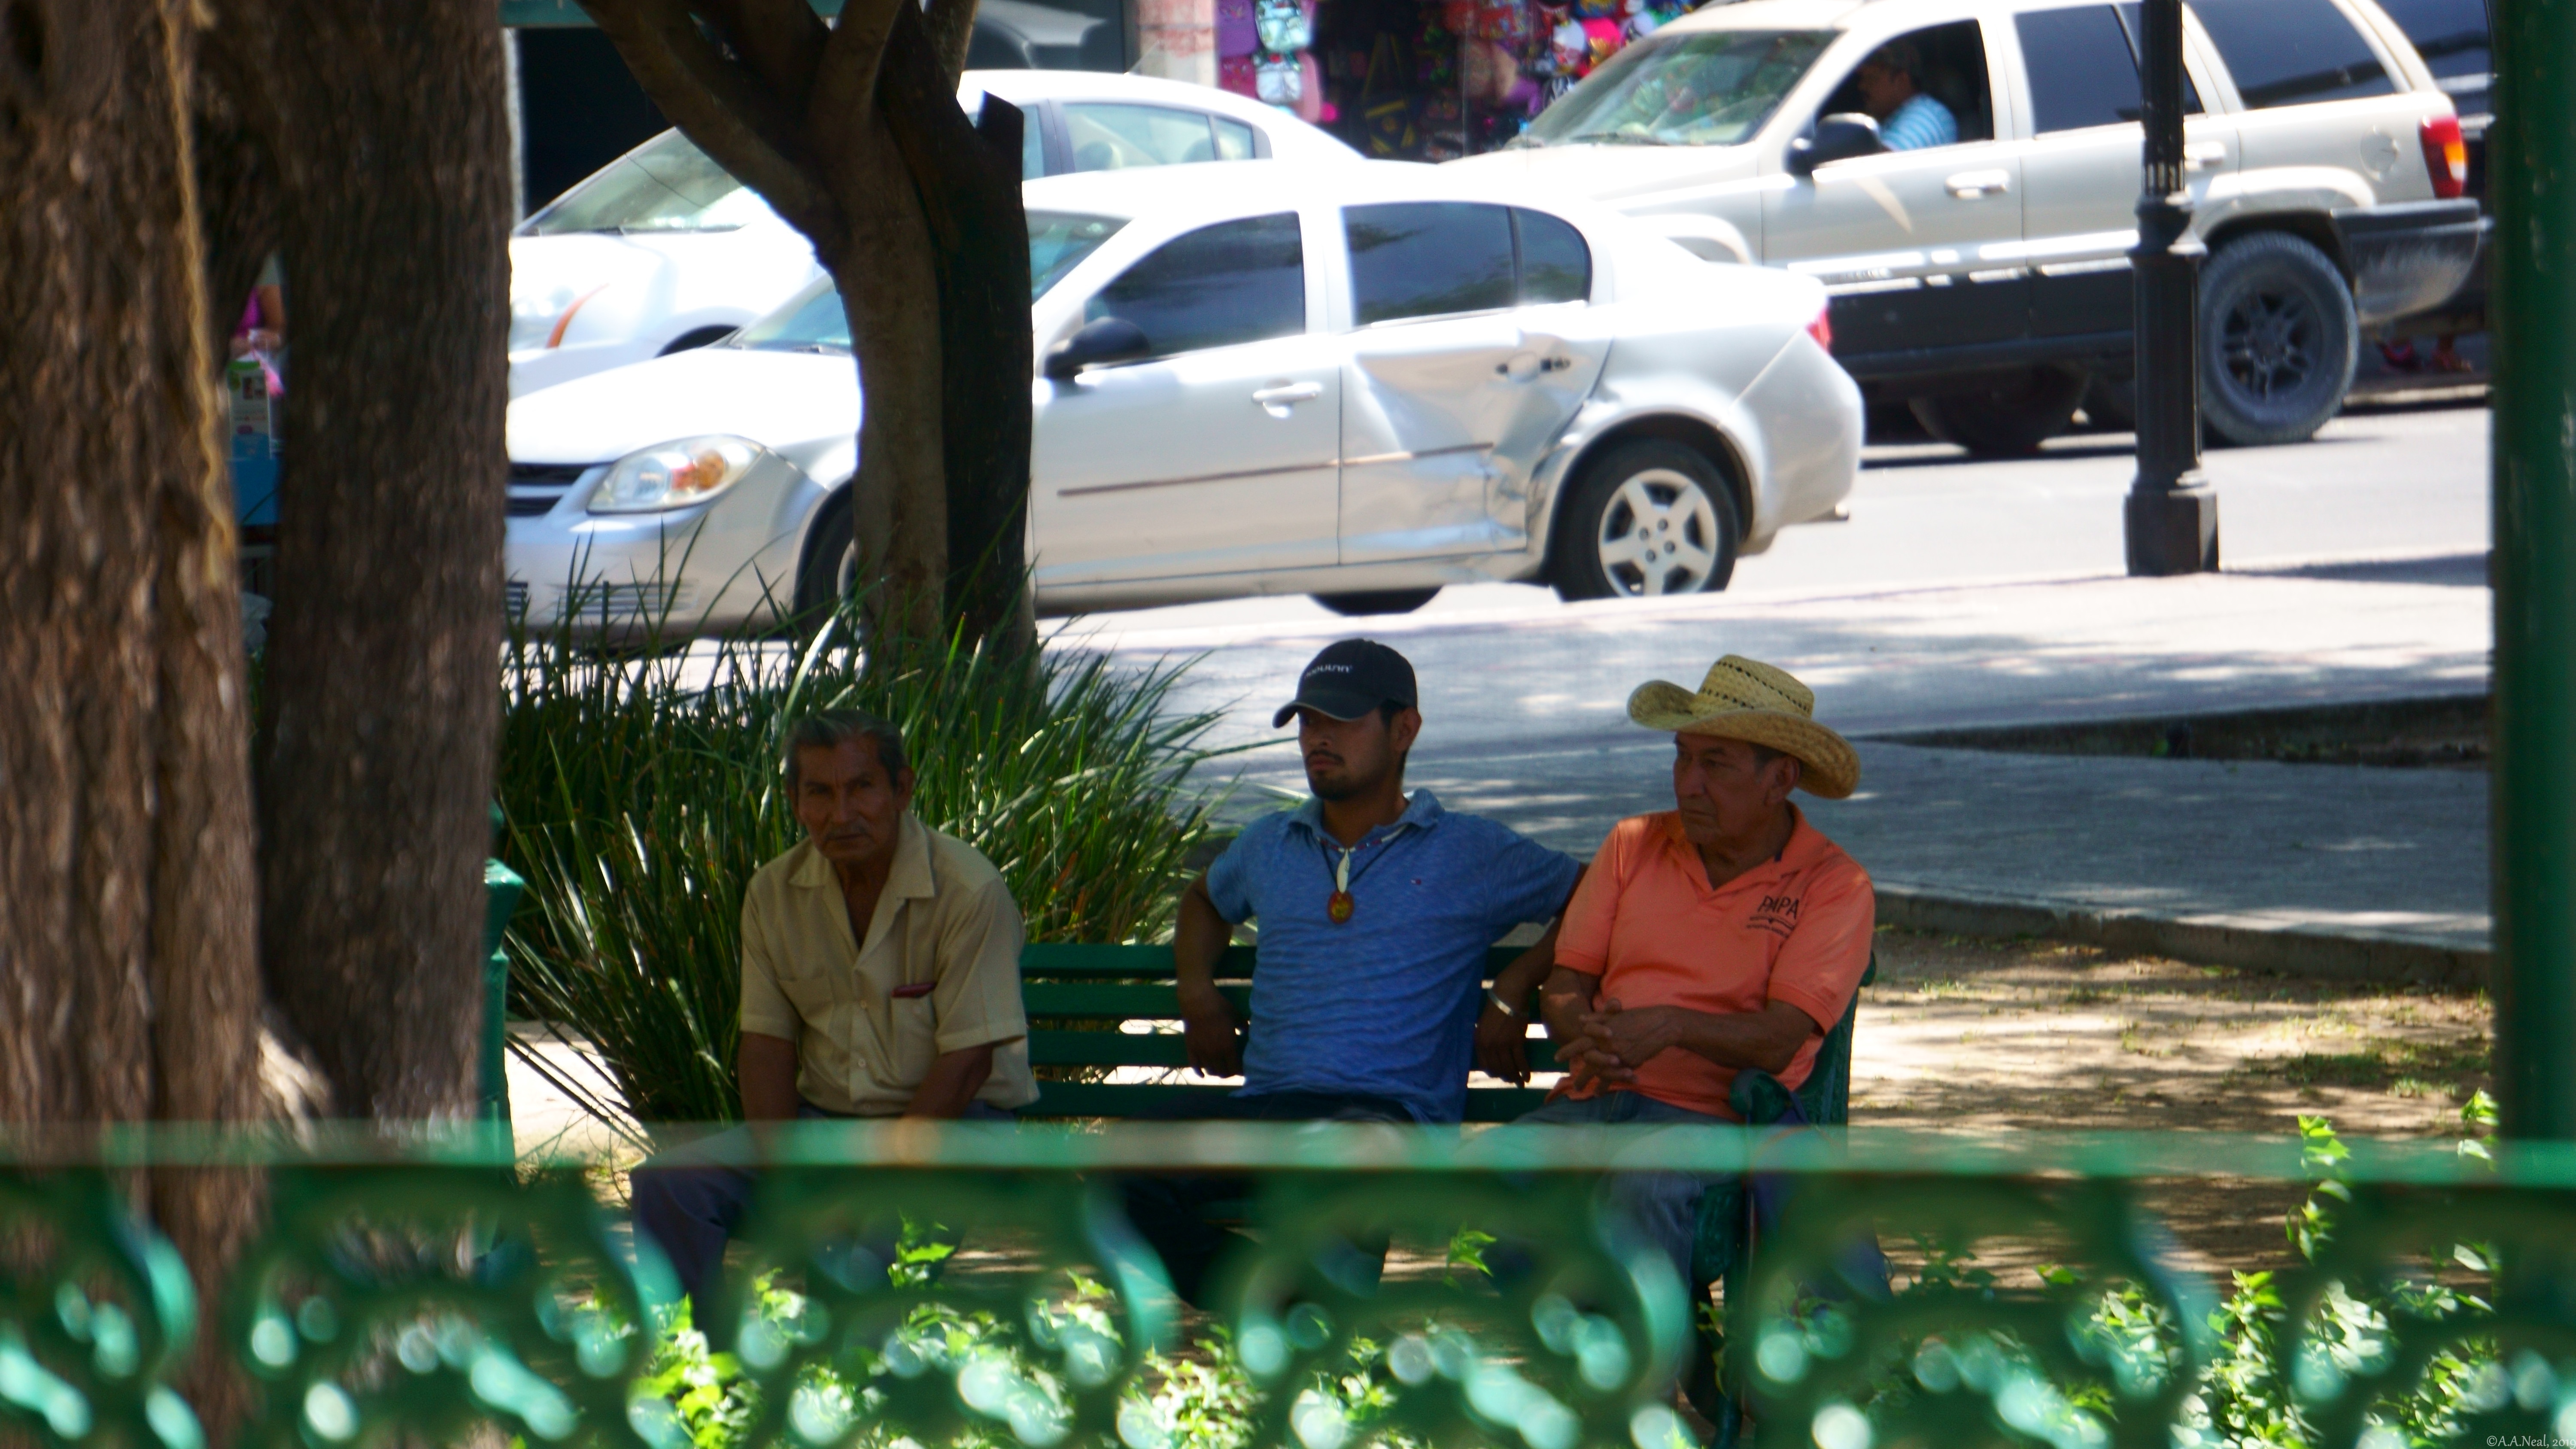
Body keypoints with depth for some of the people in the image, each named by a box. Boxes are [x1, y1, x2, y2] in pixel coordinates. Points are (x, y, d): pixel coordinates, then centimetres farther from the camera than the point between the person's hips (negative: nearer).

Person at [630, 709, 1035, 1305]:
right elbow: (766, 1042, 4)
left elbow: (966, 1062, -16)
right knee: (668, 1187, -15)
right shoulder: (775, 893, 3)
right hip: (821, 1119, 6)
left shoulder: (969, 890, -14)